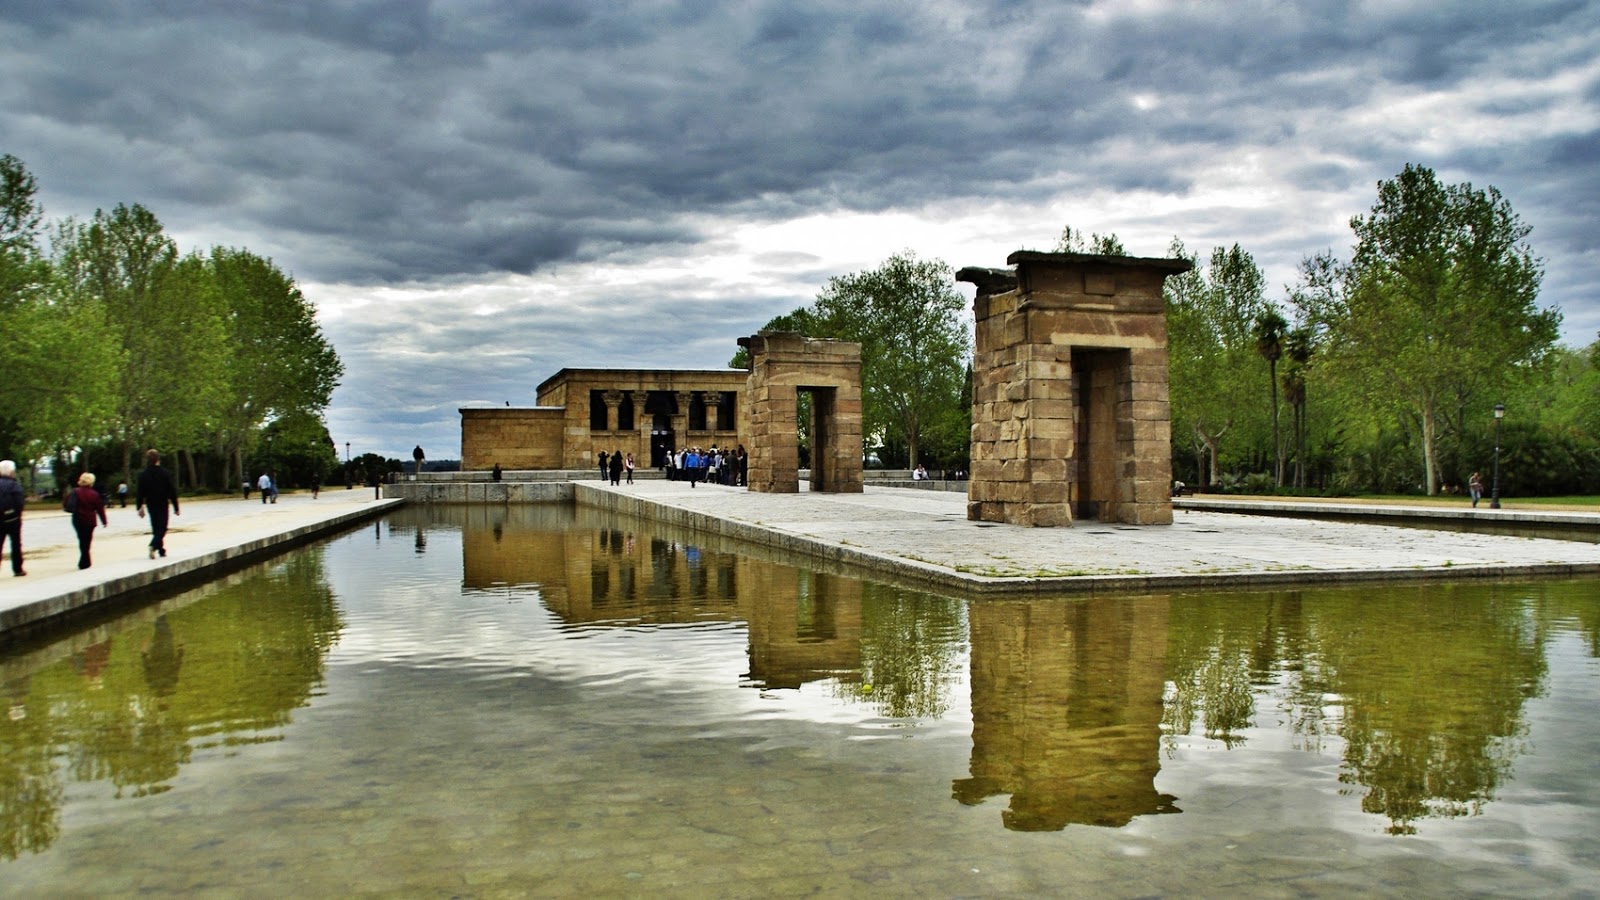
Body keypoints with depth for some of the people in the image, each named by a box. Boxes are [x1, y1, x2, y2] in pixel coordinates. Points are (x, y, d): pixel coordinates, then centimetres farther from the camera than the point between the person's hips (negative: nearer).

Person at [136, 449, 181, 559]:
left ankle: (161, 549, 18)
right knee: (162, 527, -2)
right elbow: (172, 491, -8)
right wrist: (176, 507, -2)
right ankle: (154, 545, -25)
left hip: (151, 505, 3)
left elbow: (139, 492, -3)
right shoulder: (165, 474, -9)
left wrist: (139, 507, 4)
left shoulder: (142, 474, -2)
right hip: (162, 504, -3)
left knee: (156, 527, 15)